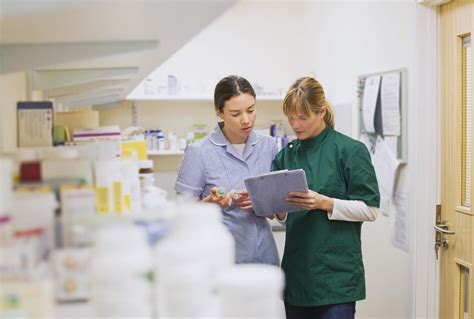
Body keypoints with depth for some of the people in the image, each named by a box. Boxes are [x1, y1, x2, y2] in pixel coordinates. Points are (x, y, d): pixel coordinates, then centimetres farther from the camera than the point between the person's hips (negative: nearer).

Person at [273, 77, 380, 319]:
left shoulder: (350, 150, -6)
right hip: (297, 272, 5)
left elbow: (370, 209, -7)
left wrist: (324, 203, -19)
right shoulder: (286, 154, 9)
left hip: (336, 273, -5)